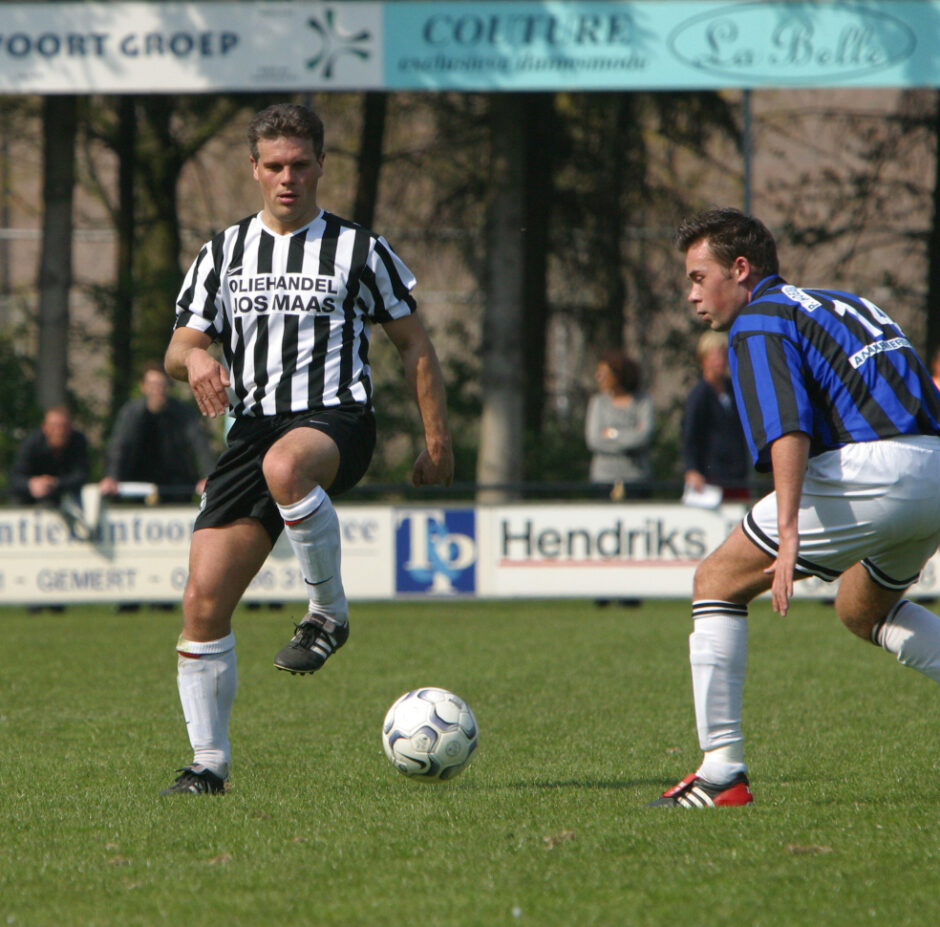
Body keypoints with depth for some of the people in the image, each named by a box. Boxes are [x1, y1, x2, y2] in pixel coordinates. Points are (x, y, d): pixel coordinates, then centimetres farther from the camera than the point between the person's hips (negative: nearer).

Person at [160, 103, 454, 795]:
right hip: (254, 424, 4)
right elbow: (176, 351, 14)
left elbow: (414, 345, 9)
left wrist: (437, 438, 2)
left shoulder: (359, 251, 5)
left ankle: (330, 610, -20)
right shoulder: (224, 253, 14)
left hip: (337, 421, -4)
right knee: (204, 601, -7)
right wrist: (194, 357, -11)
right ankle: (209, 763, 4)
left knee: (284, 464, -42)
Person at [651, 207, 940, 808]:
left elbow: (788, 427, -16)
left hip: (872, 467, -8)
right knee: (863, 609, 32)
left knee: (719, 582, 5)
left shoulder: (759, 321, 2)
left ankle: (722, 771, -1)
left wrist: (787, 532, -26)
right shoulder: (843, 304, 28)